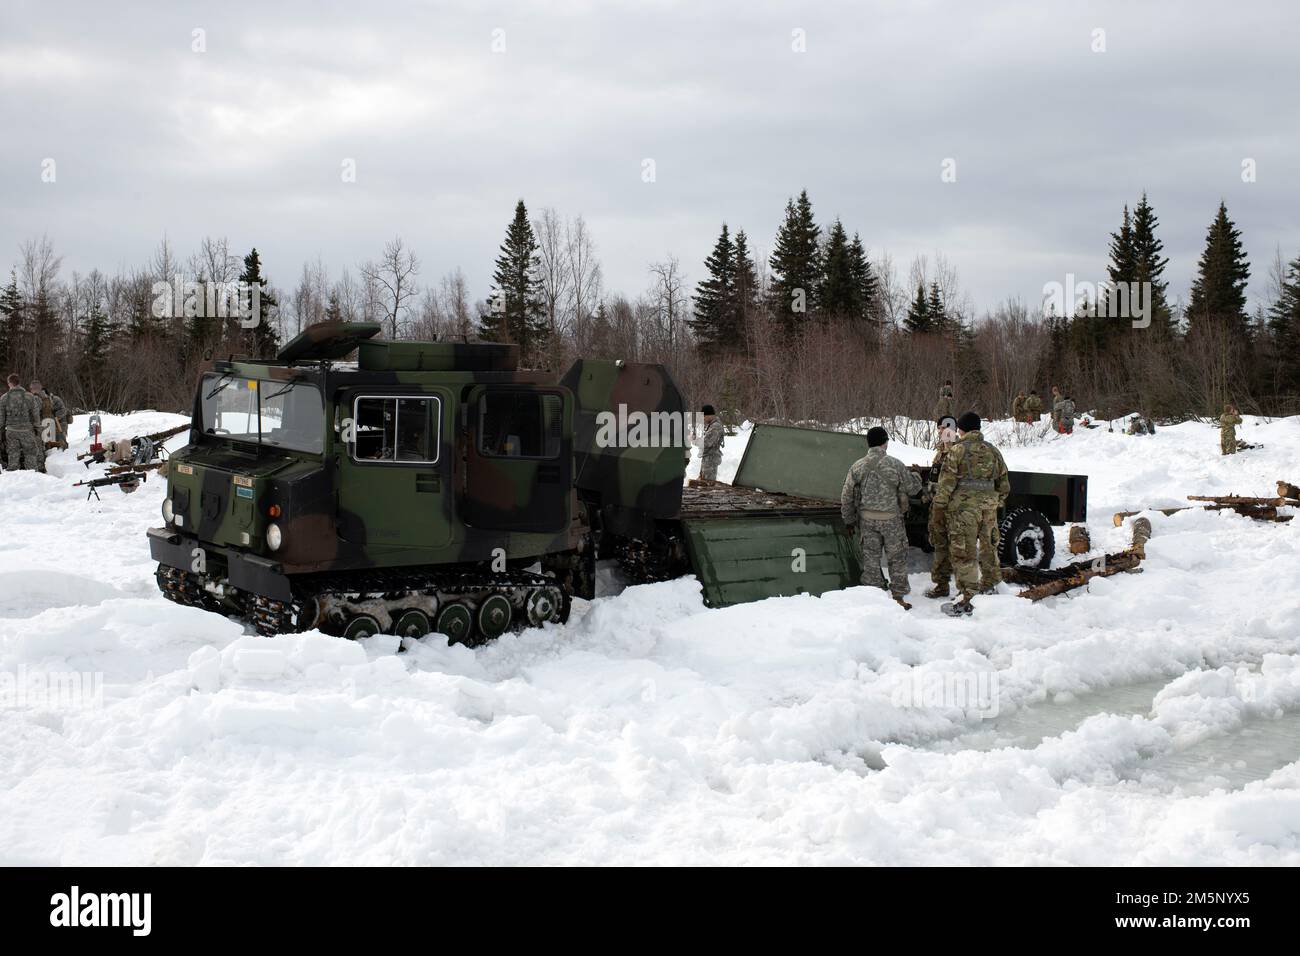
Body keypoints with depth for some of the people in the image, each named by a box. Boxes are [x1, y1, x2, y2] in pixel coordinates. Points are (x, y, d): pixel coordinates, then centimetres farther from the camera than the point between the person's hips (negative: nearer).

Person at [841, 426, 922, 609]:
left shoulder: (857, 466, -1)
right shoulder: (895, 465, -10)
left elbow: (846, 496, 3)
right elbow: (912, 488, 0)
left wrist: (849, 520, 13)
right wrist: (915, 475, 22)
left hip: (866, 519, 2)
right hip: (891, 519, -2)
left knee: (870, 558, 10)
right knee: (897, 558, 11)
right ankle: (898, 596, 14)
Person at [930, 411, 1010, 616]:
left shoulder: (958, 450, -6)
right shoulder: (993, 451, 12)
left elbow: (946, 482, -9)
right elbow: (1004, 484, 16)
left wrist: (938, 507, -2)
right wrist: (997, 503, 27)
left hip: (964, 506, -6)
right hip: (989, 505, 6)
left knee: (963, 553, -3)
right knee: (988, 547, 19)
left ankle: (969, 600, -4)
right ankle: (989, 588, 32)